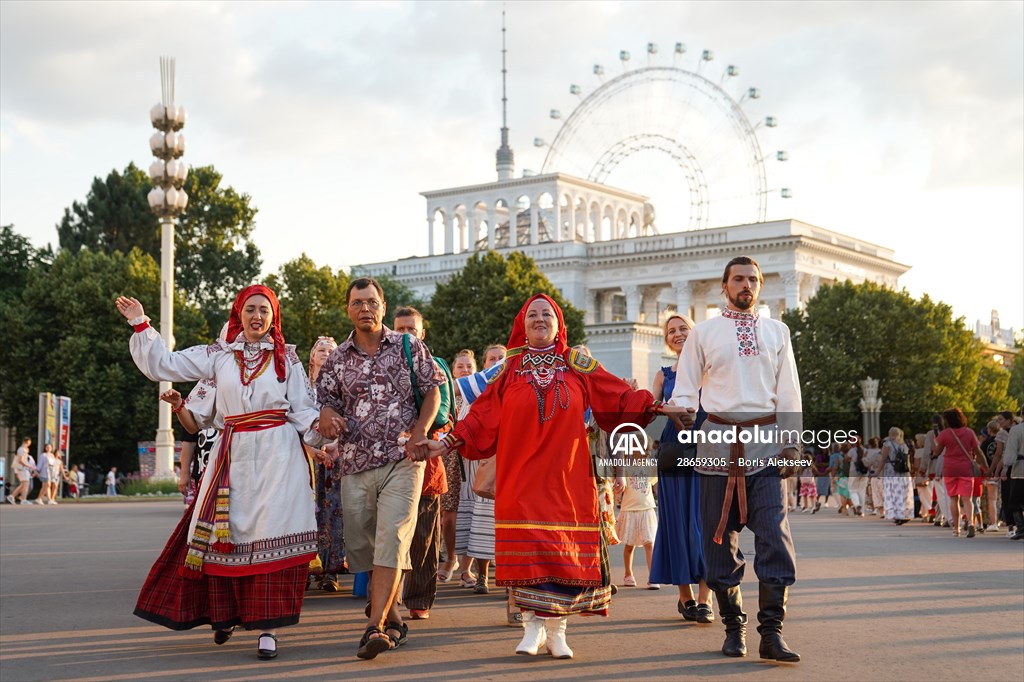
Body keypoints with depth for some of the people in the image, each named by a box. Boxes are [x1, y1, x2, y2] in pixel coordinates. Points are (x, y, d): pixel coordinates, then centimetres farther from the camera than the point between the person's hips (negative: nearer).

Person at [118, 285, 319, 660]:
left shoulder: (286, 357, 8)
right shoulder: (218, 354, 11)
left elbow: (303, 409, 8)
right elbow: (162, 364, 11)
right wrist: (140, 324, 6)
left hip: (277, 456, -2)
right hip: (233, 456, 2)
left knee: (271, 537, -9)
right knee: (224, 536, 1)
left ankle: (267, 626, -6)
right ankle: (224, 613, 20)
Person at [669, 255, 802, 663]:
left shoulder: (777, 332, 14)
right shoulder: (703, 333, 10)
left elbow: (788, 392, 11)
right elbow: (685, 386, 6)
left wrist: (791, 442, 2)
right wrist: (682, 412, -16)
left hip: (764, 439, 0)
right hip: (718, 439, 0)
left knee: (774, 535, -10)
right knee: (720, 538, 3)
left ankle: (771, 633, -9)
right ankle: (733, 627, 15)